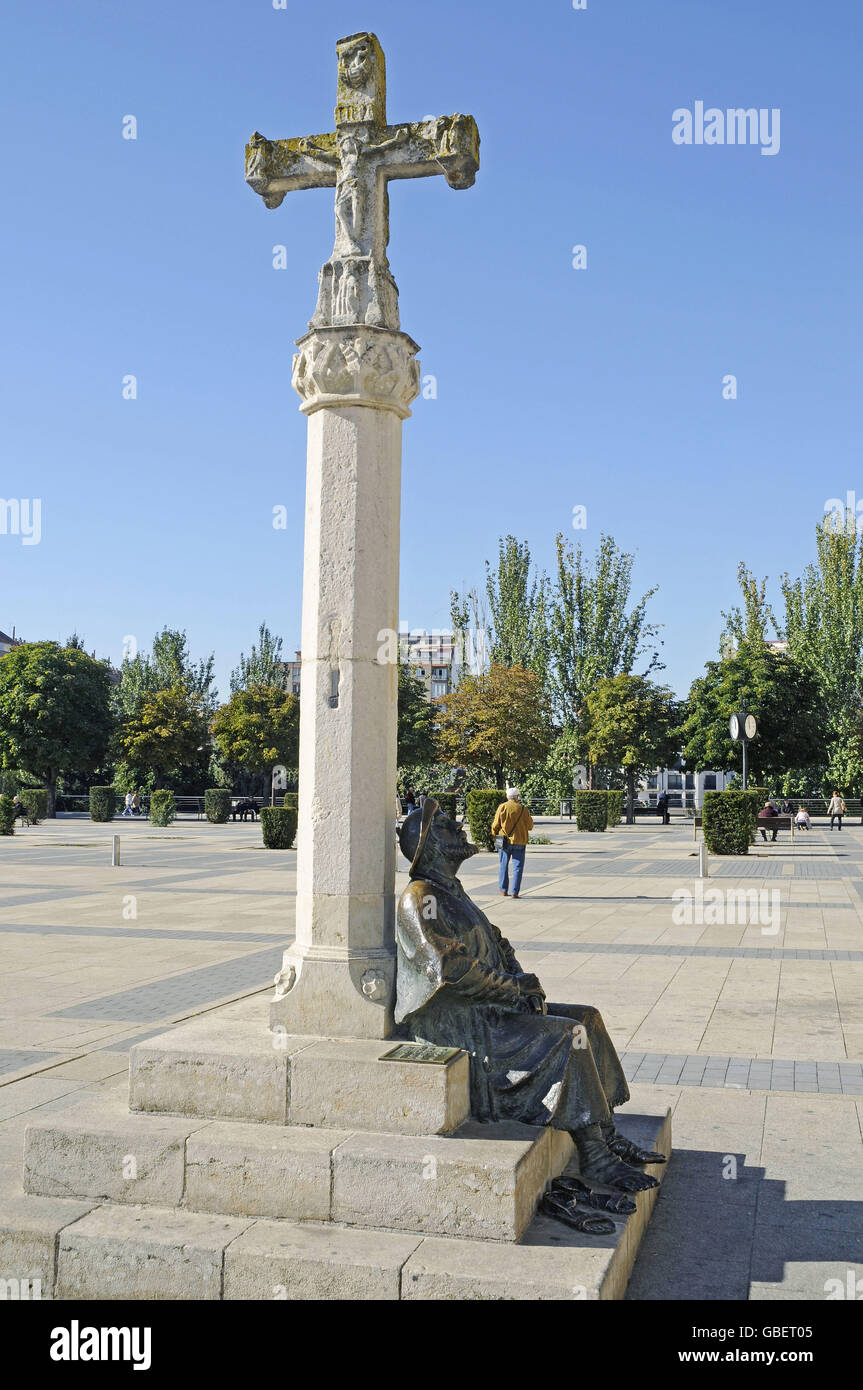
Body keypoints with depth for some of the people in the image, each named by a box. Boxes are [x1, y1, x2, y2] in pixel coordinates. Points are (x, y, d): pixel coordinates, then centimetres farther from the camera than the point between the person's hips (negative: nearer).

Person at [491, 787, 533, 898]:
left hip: (505, 840, 1)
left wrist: (495, 833, 17)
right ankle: (515, 892, 1)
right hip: (519, 841, -1)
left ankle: (503, 890, 16)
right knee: (518, 867, 4)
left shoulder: (502, 807, -6)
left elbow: (496, 824, -2)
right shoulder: (523, 809, -6)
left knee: (504, 866, 13)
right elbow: (530, 826, 0)